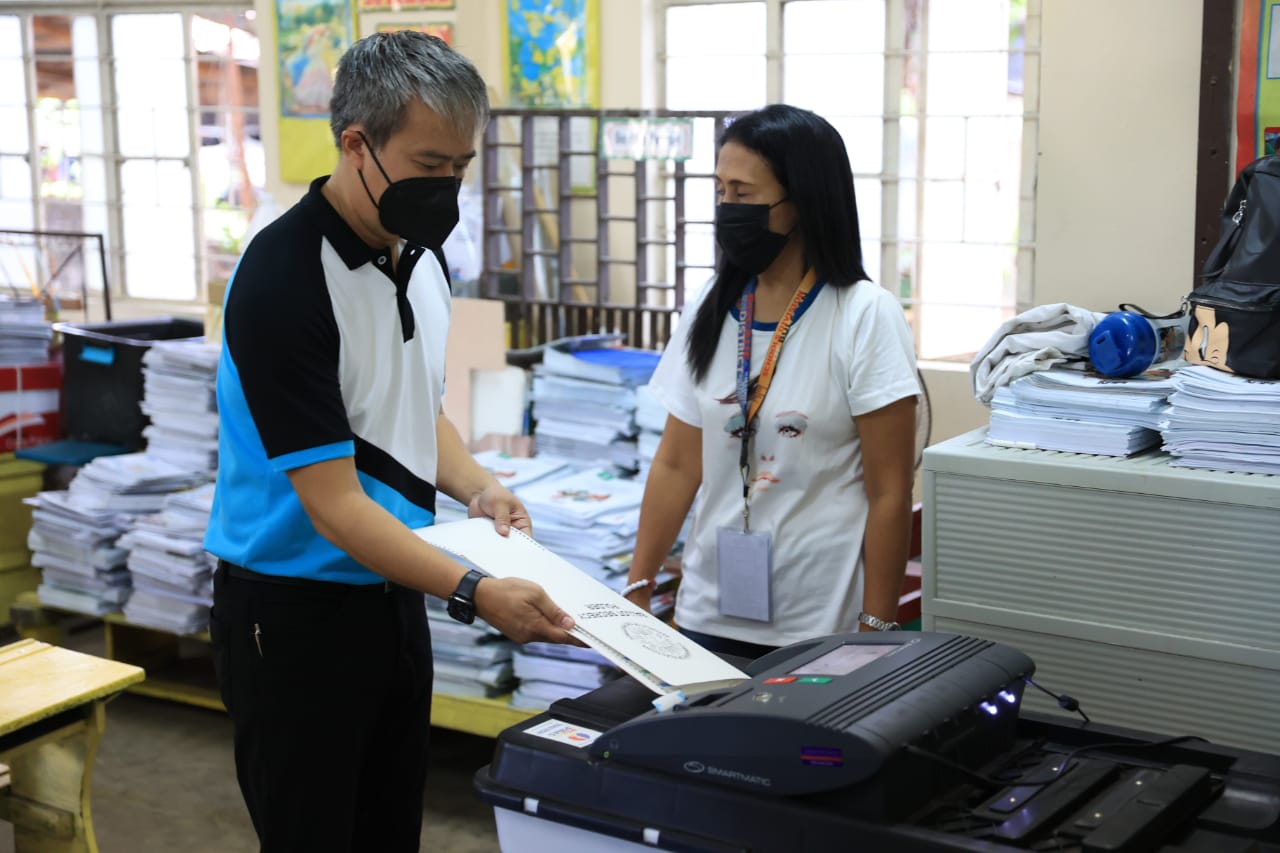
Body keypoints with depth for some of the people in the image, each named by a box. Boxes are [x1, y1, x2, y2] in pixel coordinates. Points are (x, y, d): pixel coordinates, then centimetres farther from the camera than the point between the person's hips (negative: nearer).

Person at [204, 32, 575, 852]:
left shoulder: (422, 255, 2)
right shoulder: (283, 280, -23)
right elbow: (334, 505, -24)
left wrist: (474, 486, -2)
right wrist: (474, 593, -30)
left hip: (392, 594, 7)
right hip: (295, 608, -7)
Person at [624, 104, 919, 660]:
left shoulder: (866, 318, -10)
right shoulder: (710, 311, 4)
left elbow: (889, 493, -10)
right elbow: (676, 465, 8)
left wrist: (876, 632, -11)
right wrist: (638, 589, 5)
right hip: (709, 613, 5)